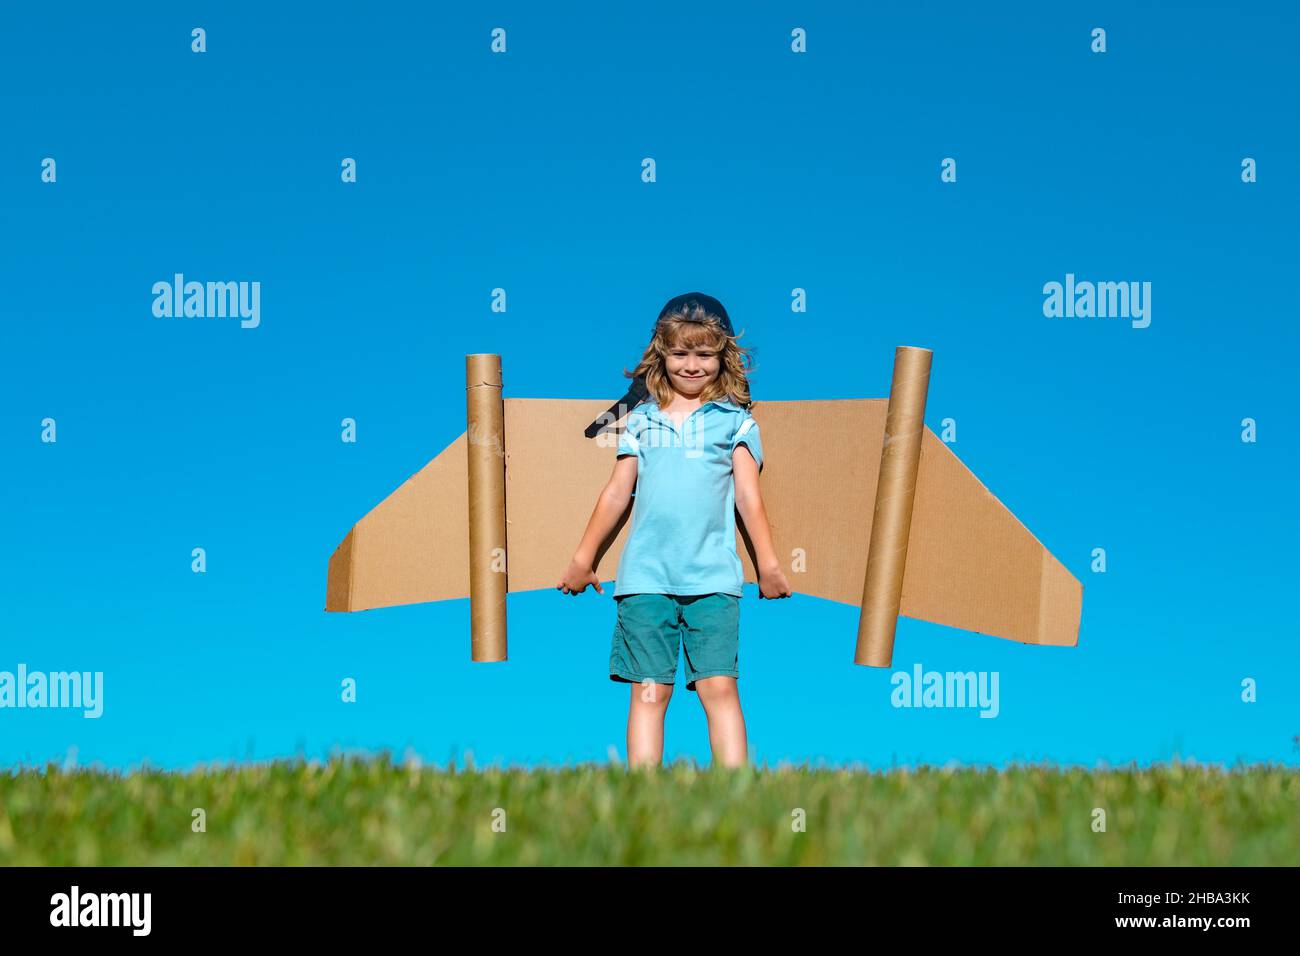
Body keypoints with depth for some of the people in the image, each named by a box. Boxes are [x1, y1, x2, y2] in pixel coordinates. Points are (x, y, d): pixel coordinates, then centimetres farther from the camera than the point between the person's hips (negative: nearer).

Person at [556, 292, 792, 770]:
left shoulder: (735, 422, 10)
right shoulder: (641, 421, 13)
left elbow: (748, 497, 8)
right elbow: (616, 493, 17)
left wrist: (768, 564, 0)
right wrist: (583, 559, 17)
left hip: (712, 577, -1)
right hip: (645, 577, 1)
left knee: (719, 687, -8)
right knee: (648, 692, 0)